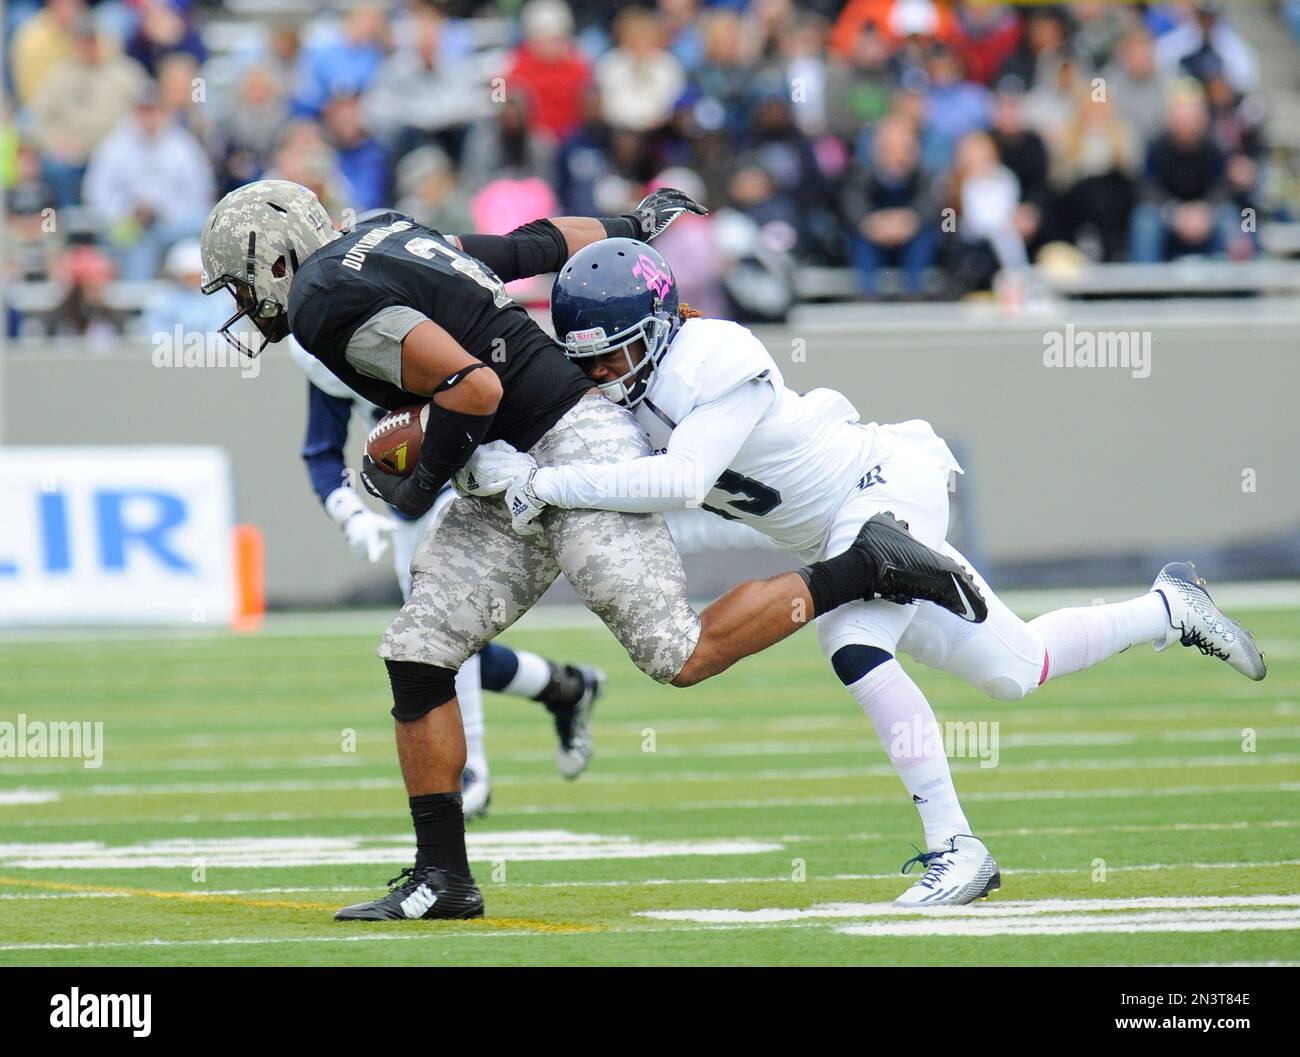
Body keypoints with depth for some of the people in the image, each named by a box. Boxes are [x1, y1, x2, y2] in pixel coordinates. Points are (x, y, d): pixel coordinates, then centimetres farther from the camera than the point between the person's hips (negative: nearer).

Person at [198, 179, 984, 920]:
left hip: (571, 453, -10)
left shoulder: (331, 305, -14)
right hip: (516, 481, 10)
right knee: (418, 652, 4)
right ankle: (443, 877, 6)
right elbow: (530, 245, 20)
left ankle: (868, 568, 0)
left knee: (679, 654, -10)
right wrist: (634, 227, 36)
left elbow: (473, 387, -21)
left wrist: (422, 485, -5)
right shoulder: (385, 242, 14)